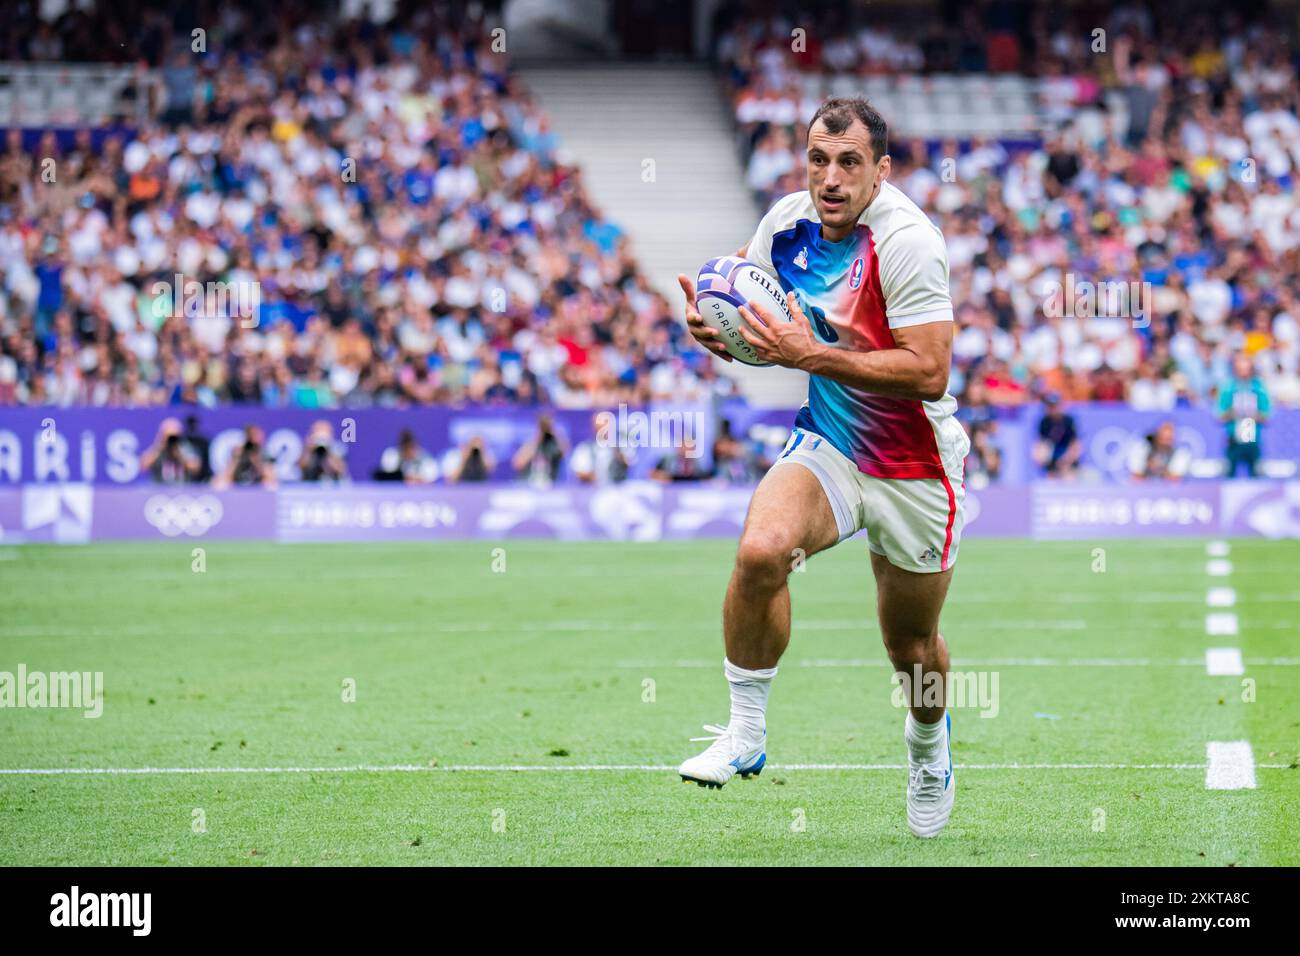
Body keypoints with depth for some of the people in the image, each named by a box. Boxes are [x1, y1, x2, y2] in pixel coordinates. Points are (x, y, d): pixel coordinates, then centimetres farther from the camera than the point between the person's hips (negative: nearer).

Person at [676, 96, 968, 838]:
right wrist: (711, 322, -9)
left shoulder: (907, 240, -24)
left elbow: (930, 373, -29)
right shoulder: (789, 220, -5)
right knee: (761, 549, -29)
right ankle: (746, 732, -14)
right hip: (827, 447, 3)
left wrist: (810, 355, -34)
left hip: (915, 470, -3)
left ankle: (928, 740, 47)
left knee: (911, 646, 12)